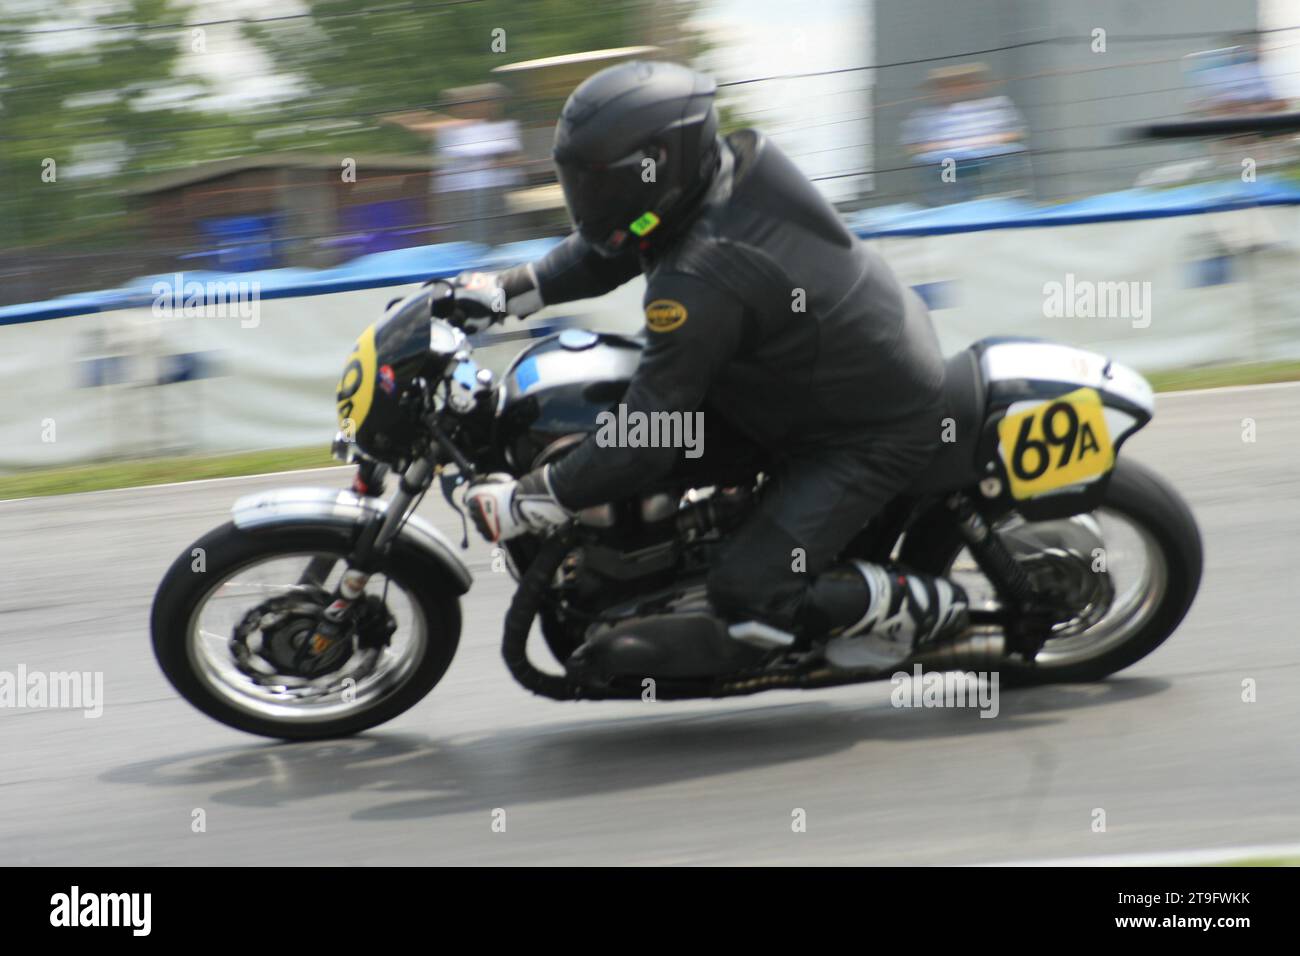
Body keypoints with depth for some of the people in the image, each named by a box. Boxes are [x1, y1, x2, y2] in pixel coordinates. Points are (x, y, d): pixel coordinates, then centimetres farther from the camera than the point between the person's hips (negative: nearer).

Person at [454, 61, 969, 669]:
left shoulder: (700, 282, -32)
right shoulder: (734, 161, -6)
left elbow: (644, 443, -29)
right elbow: (607, 252, 13)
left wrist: (523, 503, -22)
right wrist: (508, 291, 7)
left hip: (876, 435, -10)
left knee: (749, 595, -17)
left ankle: (932, 609, -2)